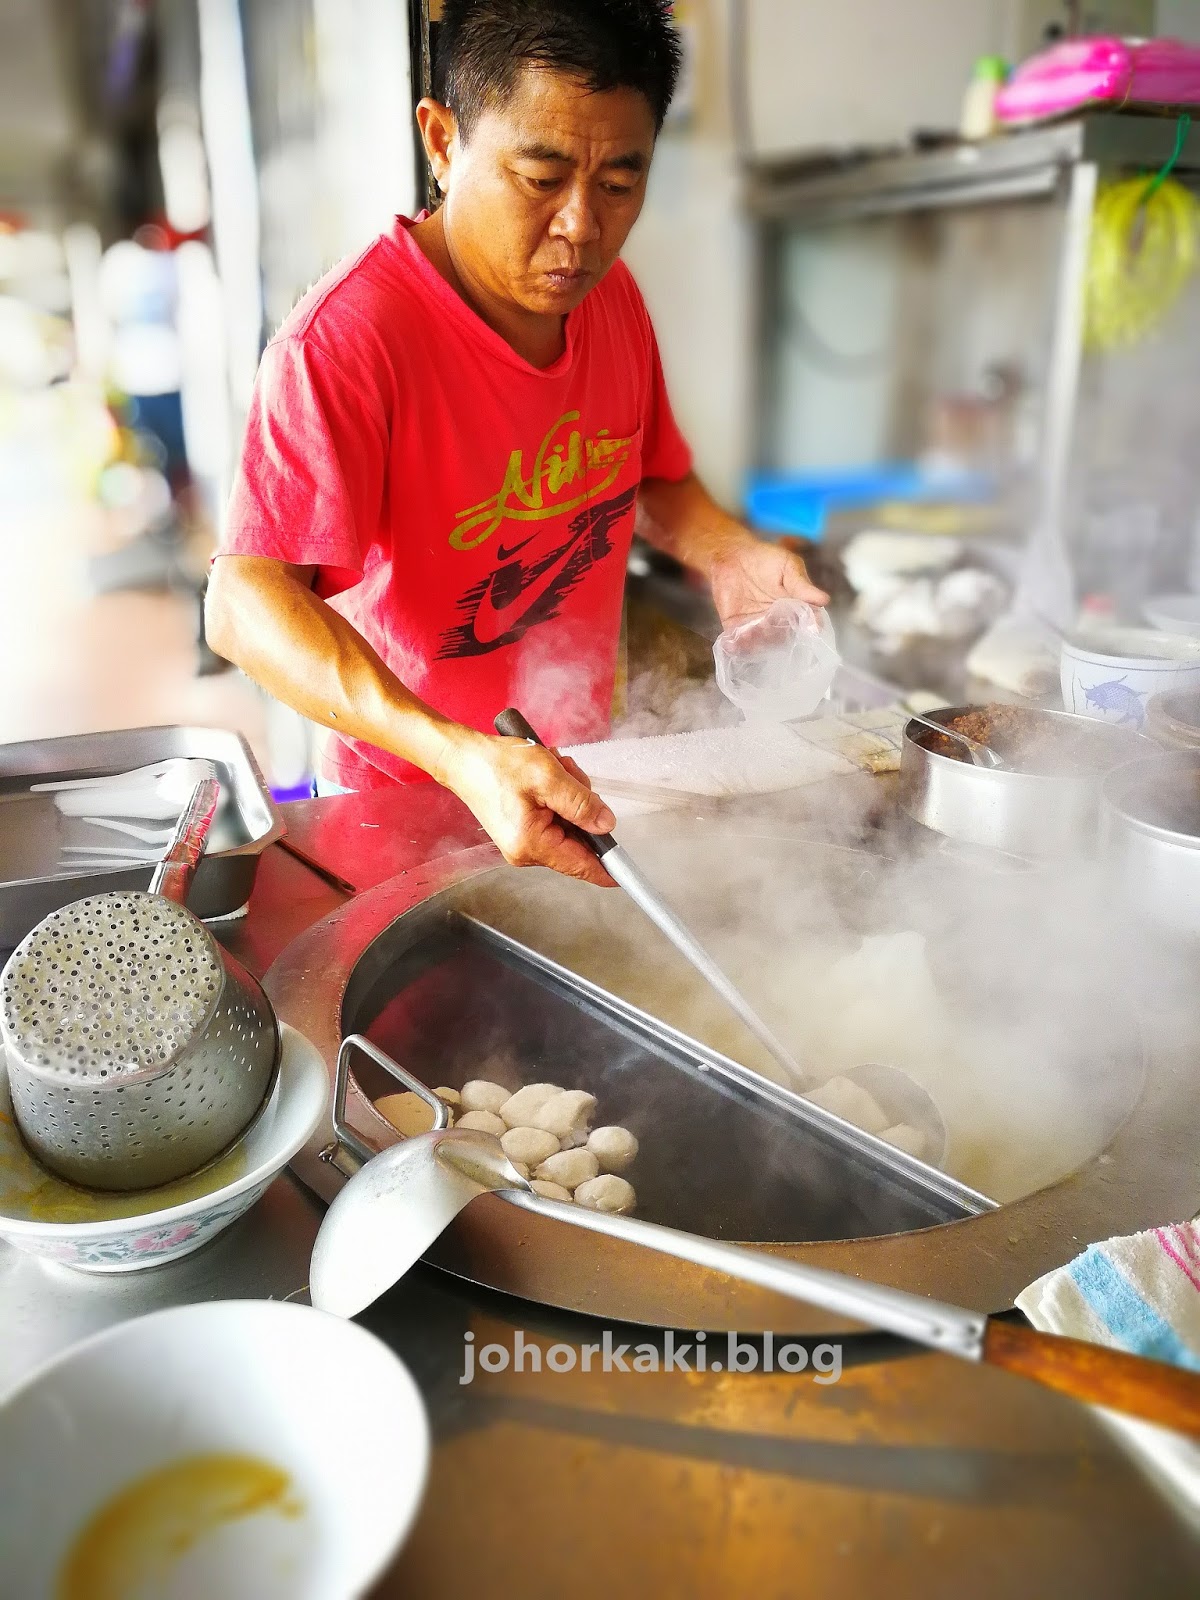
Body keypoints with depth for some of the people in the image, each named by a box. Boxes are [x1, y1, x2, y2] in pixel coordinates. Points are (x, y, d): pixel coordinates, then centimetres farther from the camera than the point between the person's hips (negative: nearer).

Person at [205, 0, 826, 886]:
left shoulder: (610, 293, -2)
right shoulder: (345, 339, -27)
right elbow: (248, 603, -35)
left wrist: (728, 553, -10)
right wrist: (461, 757, -49)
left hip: (578, 770, 6)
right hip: (408, 793, -6)